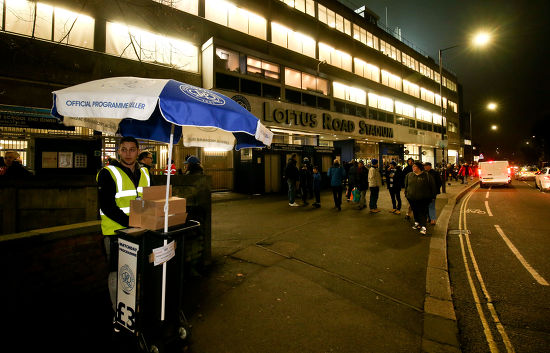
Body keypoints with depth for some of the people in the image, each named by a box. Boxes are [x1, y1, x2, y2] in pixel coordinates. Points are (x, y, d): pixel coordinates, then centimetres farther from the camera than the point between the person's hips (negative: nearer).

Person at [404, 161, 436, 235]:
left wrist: (432, 196, 2)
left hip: (423, 199, -4)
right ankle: (417, 223, 34)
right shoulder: (409, 175, 5)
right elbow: (406, 185, 18)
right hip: (412, 198, 4)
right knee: (415, 211, 16)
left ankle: (423, 227, -3)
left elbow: (432, 186, 1)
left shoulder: (426, 176, -5)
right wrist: (406, 194, 17)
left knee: (423, 212, -5)